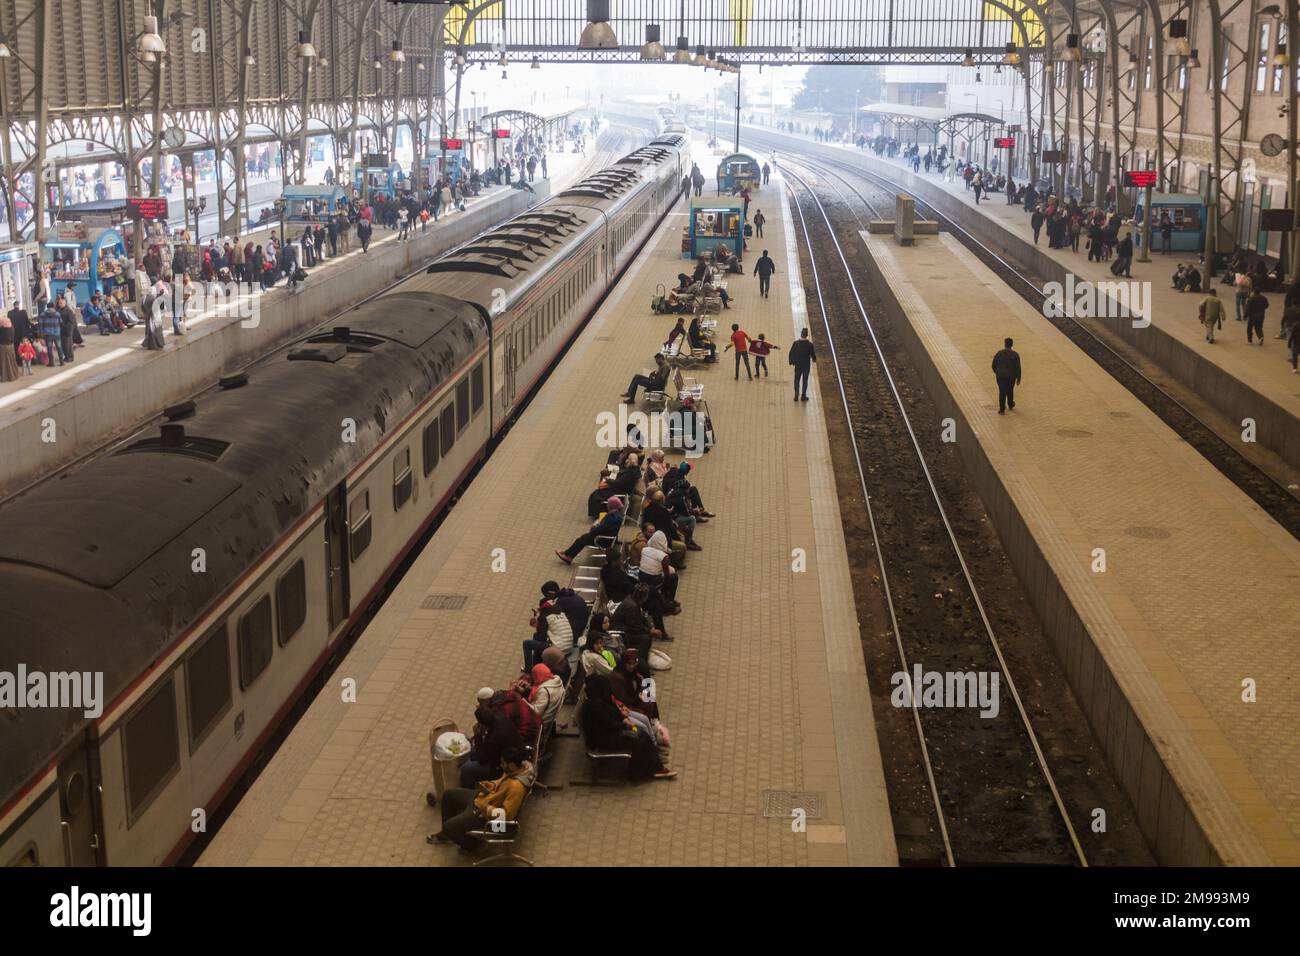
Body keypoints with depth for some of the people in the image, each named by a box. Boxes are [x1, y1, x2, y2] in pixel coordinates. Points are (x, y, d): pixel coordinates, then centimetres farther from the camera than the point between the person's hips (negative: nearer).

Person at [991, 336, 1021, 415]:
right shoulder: (1015, 355, -8)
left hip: (1001, 376, -1)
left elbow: (994, 365, 0)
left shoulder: (999, 353, -7)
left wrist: (997, 373, 19)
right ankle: (1010, 405, 42)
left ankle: (1002, 409, 1)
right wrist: (1018, 379, 1)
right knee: (1010, 391, 22)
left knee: (1002, 392, 6)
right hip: (1011, 377, 1)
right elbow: (1018, 368, -8)